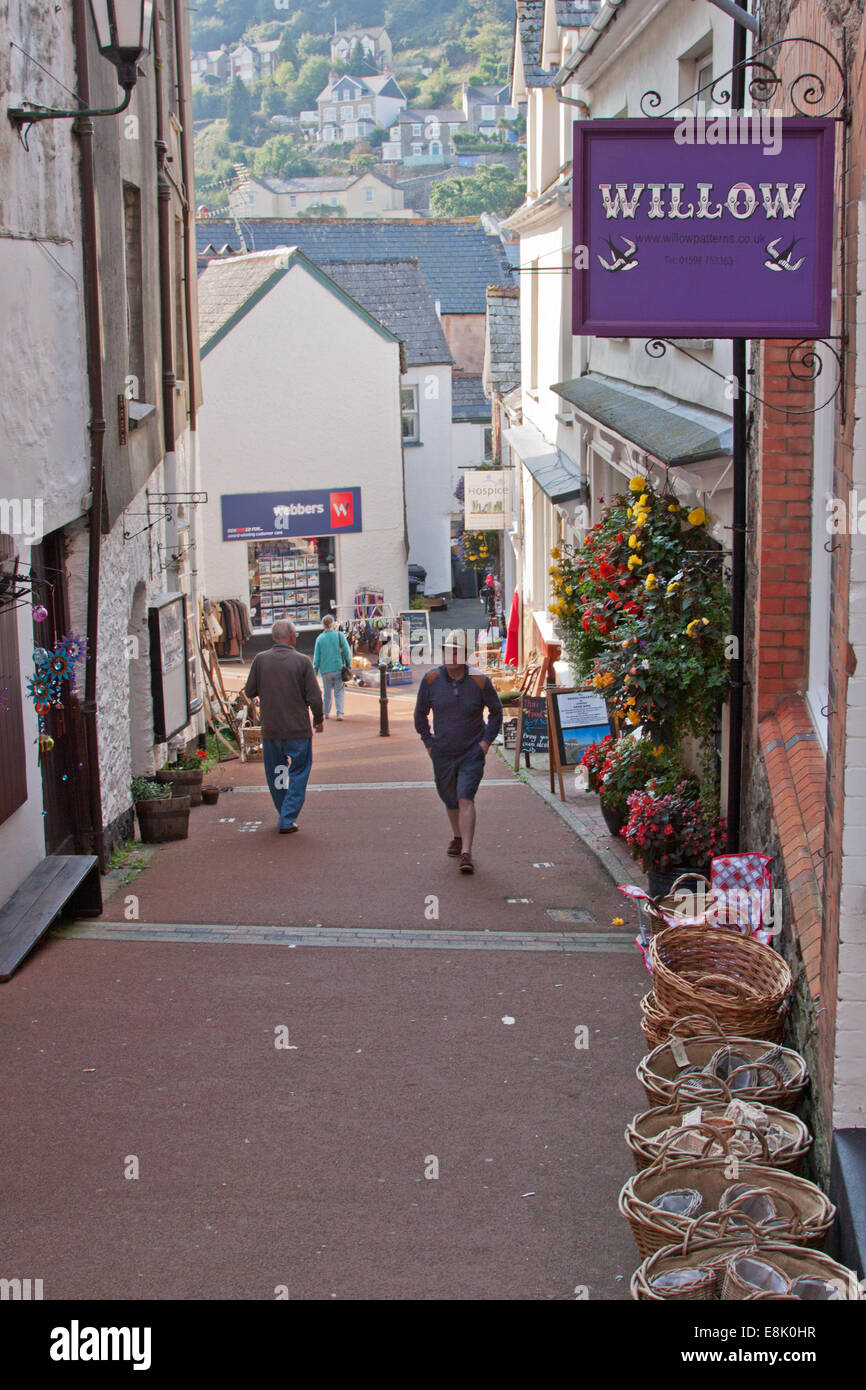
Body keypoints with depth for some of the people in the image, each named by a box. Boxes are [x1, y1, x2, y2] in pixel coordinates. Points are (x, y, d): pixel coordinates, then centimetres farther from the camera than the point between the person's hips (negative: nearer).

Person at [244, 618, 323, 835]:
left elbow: (250, 691, 4)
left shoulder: (260, 660, -4)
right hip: (298, 729, -3)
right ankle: (287, 820, 1)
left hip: (270, 729, 3)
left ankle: (285, 815, 26)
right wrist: (318, 719, 7)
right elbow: (314, 697, -10)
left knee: (275, 775, 16)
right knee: (298, 774, 7)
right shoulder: (302, 661, -10)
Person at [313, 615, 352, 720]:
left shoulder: (320, 638, -1)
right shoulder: (339, 635, -4)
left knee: (327, 693, 15)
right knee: (338, 692, 5)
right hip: (338, 668, -1)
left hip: (325, 670, 1)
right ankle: (339, 713, -6)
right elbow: (347, 652, -5)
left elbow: (316, 657, 0)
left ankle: (327, 713, 21)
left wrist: (315, 672, 6)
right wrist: (348, 665, 7)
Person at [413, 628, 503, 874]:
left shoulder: (480, 680, -9)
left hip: (472, 753, -3)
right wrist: (428, 742, 6)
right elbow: (421, 713, 10)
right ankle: (458, 837, 42)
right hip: (442, 753, 3)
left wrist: (486, 740, 0)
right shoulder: (431, 679, -5)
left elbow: (496, 711, 7)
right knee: (450, 801, 16)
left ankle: (466, 853, -16)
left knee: (466, 799, -14)